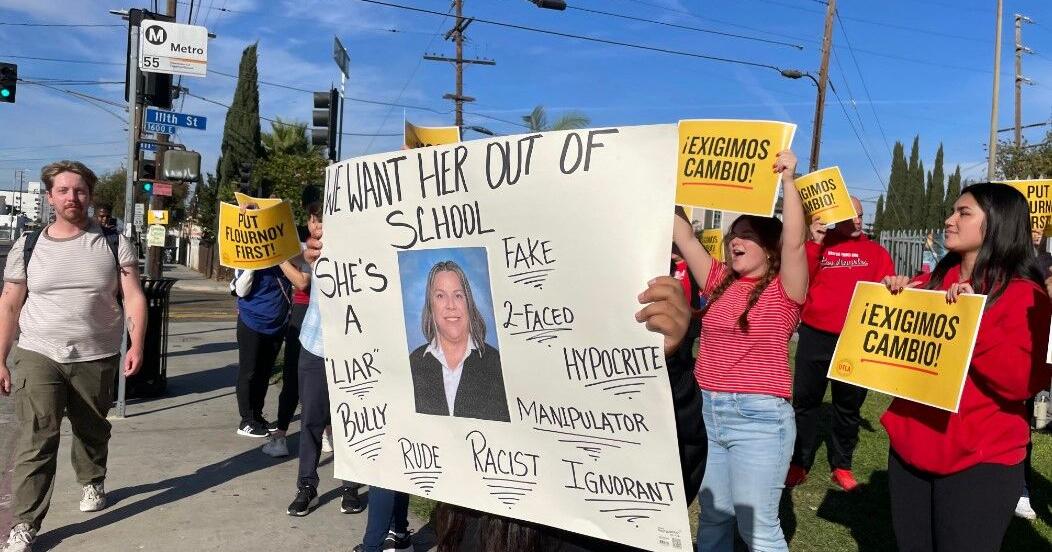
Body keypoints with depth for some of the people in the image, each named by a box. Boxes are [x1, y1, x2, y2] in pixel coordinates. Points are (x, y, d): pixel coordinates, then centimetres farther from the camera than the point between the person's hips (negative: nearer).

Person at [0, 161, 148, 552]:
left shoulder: (114, 244, -1)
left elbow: (133, 297, -6)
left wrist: (136, 345, -18)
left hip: (97, 359, 0)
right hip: (38, 356, 0)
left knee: (92, 430, 15)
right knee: (37, 437, -7)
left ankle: (91, 482, 42)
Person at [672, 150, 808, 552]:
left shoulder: (784, 292, -5)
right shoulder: (720, 283, 9)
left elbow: (794, 242, -21)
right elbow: (684, 237, 7)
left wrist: (787, 181, -23)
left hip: (758, 417, -6)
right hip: (706, 411, 6)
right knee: (711, 515, 17)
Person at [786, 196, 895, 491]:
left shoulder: (876, 252, 6)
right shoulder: (817, 244, 3)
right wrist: (814, 243, -16)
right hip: (814, 337, -1)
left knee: (849, 406, 12)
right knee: (804, 401, 5)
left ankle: (841, 466, 26)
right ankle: (798, 464, 16)